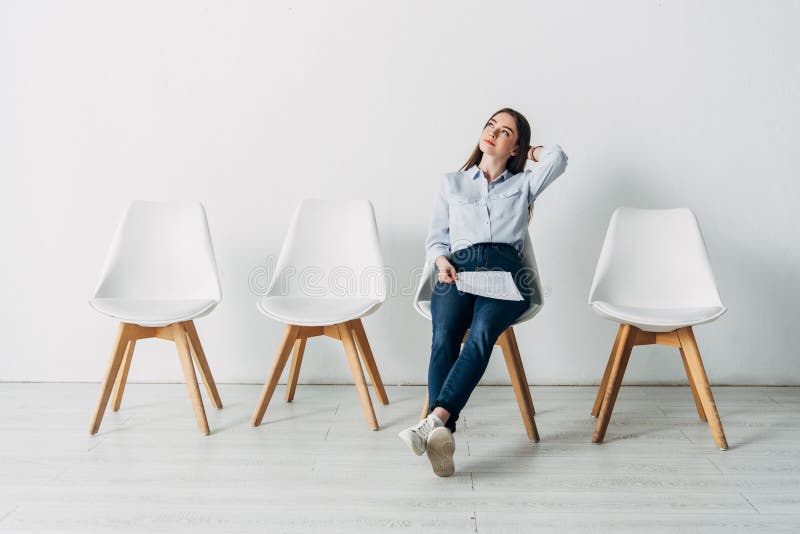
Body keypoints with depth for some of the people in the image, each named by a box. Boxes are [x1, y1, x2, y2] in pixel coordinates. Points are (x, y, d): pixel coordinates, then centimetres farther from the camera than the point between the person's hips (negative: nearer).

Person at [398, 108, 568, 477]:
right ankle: (444, 437, -42)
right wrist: (442, 262, -1)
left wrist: (528, 153, 27)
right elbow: (435, 239, 21)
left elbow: (557, 158, 7)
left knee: (481, 332, -34)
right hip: (458, 269, 1)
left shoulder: (523, 184, 26)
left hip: (505, 269, -1)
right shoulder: (452, 183, 28)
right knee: (443, 337, -31)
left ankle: (435, 421, -45)